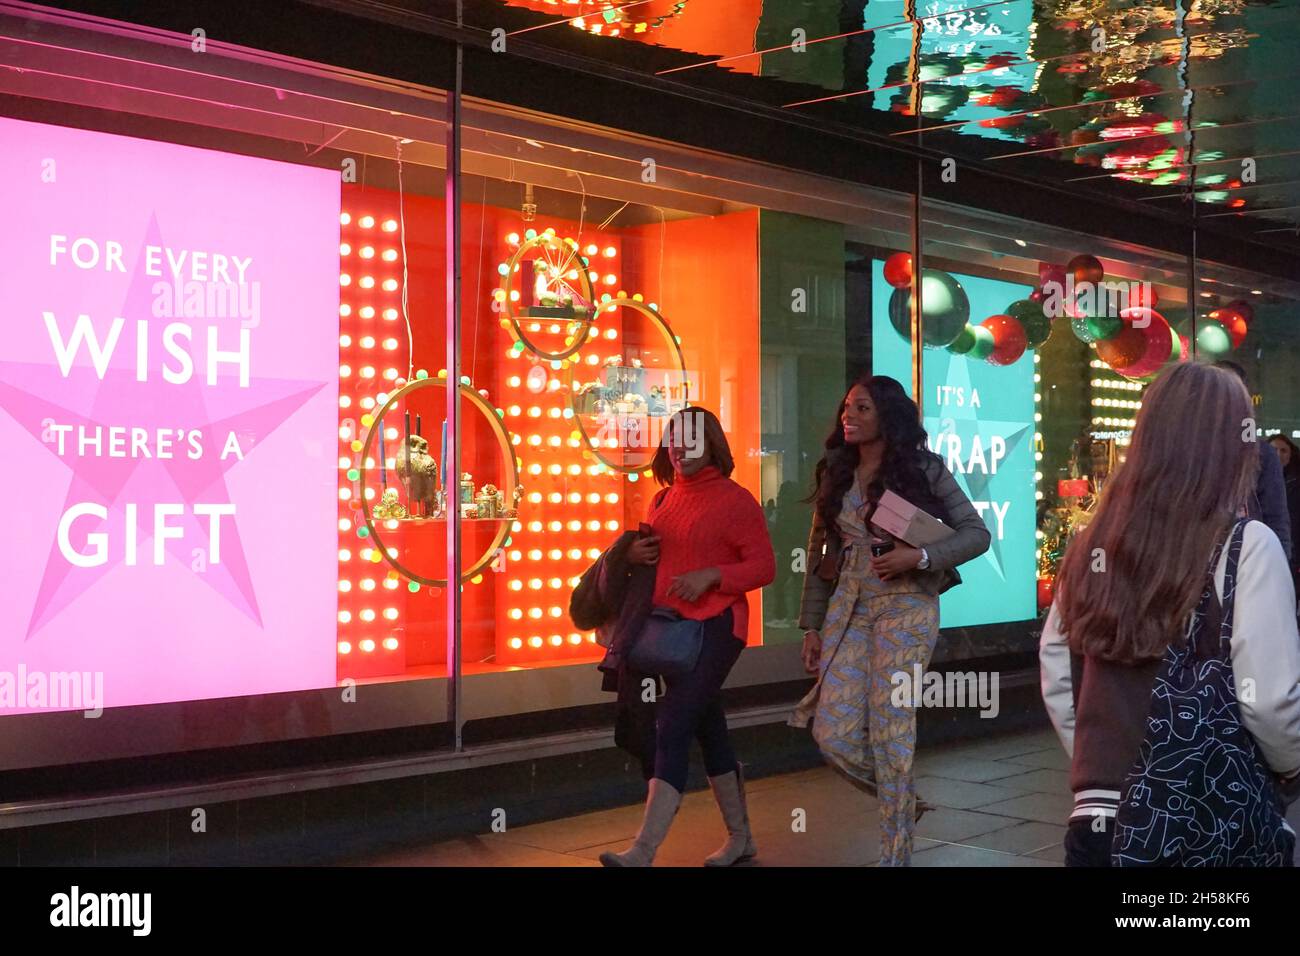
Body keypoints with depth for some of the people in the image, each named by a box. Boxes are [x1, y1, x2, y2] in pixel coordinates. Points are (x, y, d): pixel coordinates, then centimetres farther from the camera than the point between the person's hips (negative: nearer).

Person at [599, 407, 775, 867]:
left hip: (716, 627, -7)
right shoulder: (663, 500, 12)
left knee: (673, 728, -16)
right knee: (709, 730, 15)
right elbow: (653, 555, 24)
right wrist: (632, 554, 1)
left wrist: (711, 576, -22)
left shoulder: (735, 500, -7)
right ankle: (740, 837, 28)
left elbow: (764, 566, -9)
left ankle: (642, 853, -19)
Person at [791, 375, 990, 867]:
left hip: (905, 607, -4)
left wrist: (918, 556, -18)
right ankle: (901, 802, 25)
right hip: (848, 607, 4)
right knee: (832, 733, -2)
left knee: (890, 733, -5)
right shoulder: (835, 474, 8)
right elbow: (819, 553, 11)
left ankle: (896, 853, 8)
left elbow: (976, 533, -4)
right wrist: (811, 625, 8)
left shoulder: (922, 469, -3)